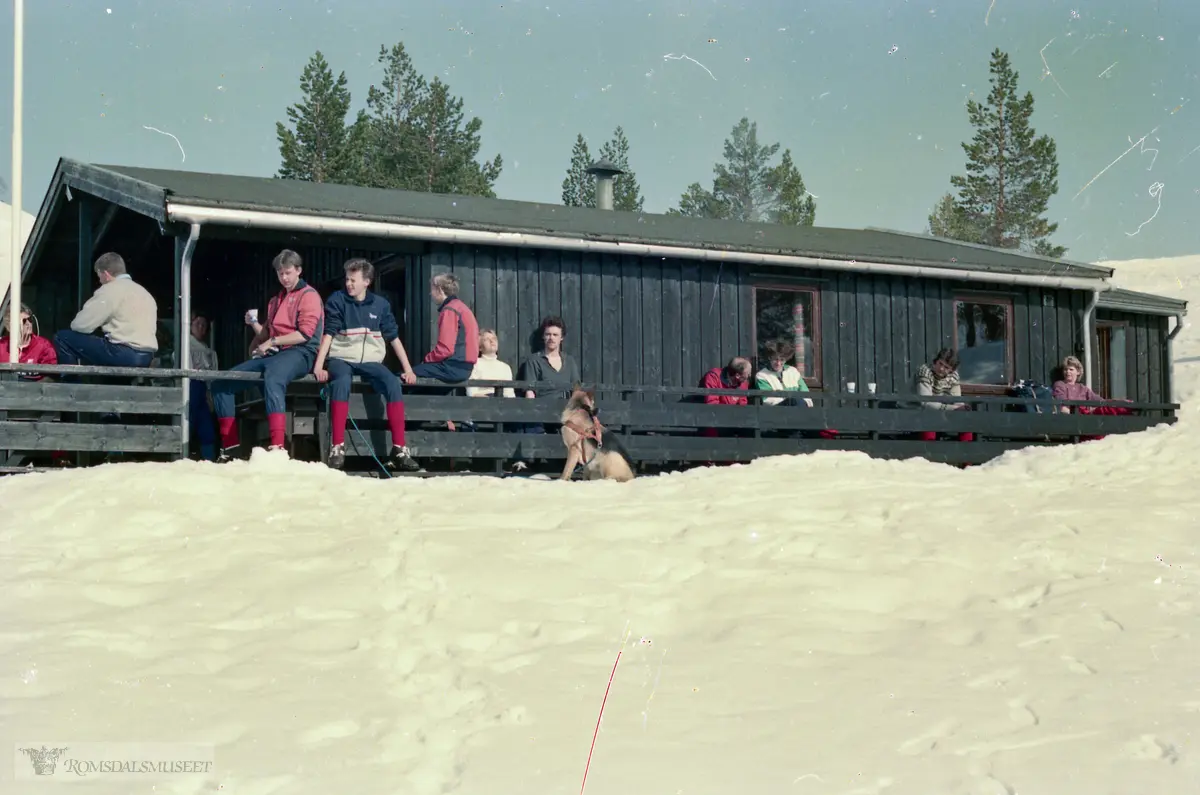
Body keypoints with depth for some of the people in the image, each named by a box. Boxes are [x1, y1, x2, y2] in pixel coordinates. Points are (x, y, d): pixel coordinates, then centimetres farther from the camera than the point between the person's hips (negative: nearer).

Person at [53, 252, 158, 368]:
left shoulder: (111, 289, -3)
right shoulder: (143, 292, 22)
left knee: (63, 338, 3)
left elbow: (81, 324, -5)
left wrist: (75, 324, 20)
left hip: (123, 354, -9)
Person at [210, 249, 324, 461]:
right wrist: (254, 324, 7)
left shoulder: (309, 295, 0)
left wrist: (272, 342, -10)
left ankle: (277, 448, -53)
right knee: (221, 383, -2)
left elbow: (305, 333, -12)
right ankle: (230, 446, -3)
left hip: (299, 354, -9)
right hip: (272, 355, 9)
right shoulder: (276, 300, 26)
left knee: (272, 379, -43)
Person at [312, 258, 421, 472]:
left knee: (393, 383, -29)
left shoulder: (380, 304, 8)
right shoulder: (337, 300, 1)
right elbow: (328, 334, -4)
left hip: (370, 361, 2)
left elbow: (393, 337, 11)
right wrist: (318, 366, -15)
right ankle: (338, 448, -37)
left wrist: (408, 369, 6)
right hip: (341, 358, -2)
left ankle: (399, 450, -27)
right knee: (341, 382, -38)